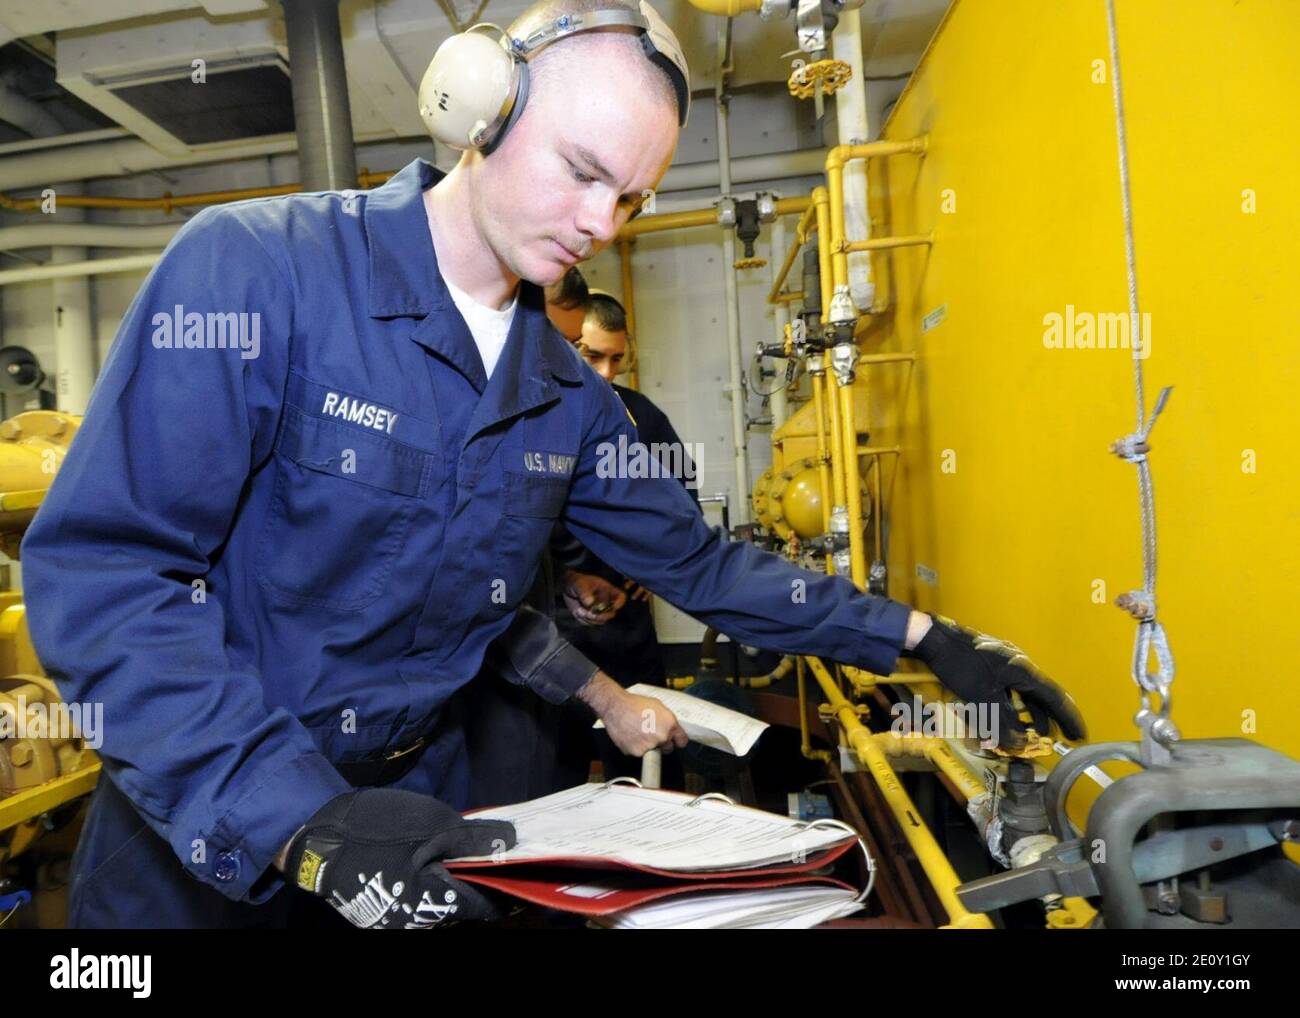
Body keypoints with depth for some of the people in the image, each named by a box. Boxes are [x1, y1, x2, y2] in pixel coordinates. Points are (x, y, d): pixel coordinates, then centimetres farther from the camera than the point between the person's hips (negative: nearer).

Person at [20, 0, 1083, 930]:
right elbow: (102, 571, -21)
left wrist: (923, 638, 0)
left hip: (420, 801, 5)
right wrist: (302, 822, -30)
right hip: (202, 827, -4)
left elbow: (699, 563, 4)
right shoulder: (253, 269, -17)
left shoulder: (567, 396, 0)